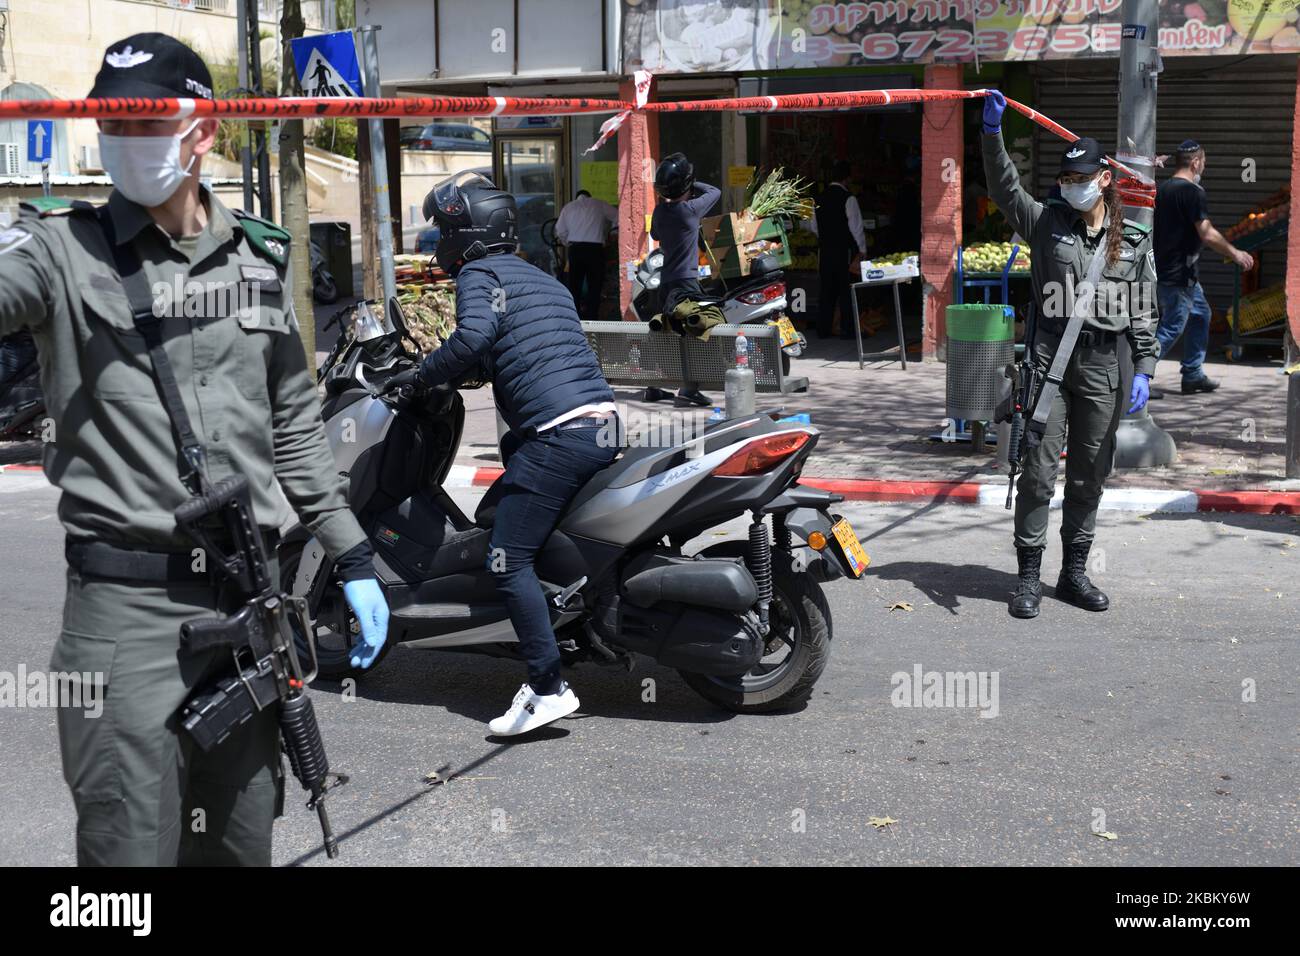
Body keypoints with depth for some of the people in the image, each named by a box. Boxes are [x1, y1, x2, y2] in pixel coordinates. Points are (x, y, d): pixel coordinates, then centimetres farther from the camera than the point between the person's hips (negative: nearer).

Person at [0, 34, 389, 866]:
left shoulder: (259, 259, 12)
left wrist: (353, 561, 16)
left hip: (253, 602, 4)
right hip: (129, 608, -4)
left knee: (243, 840, 14)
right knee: (132, 842, -2)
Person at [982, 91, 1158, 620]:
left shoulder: (1134, 241, 9)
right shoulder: (1048, 222, 6)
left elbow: (1143, 312, 9)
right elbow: (1004, 188, -8)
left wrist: (1144, 368, 2)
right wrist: (992, 133, -19)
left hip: (1104, 367, 2)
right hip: (1050, 360, -2)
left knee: (1089, 476, 9)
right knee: (1039, 470, -3)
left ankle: (1074, 572, 22)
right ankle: (1029, 576, 4)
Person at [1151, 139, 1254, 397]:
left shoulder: (1162, 189, 10)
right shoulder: (1192, 191, -16)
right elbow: (1207, 234, -20)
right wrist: (1235, 253, -8)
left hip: (1162, 268, 9)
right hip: (1178, 274, -9)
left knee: (1200, 314, 20)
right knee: (1172, 327, -5)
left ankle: (1193, 375, 23)